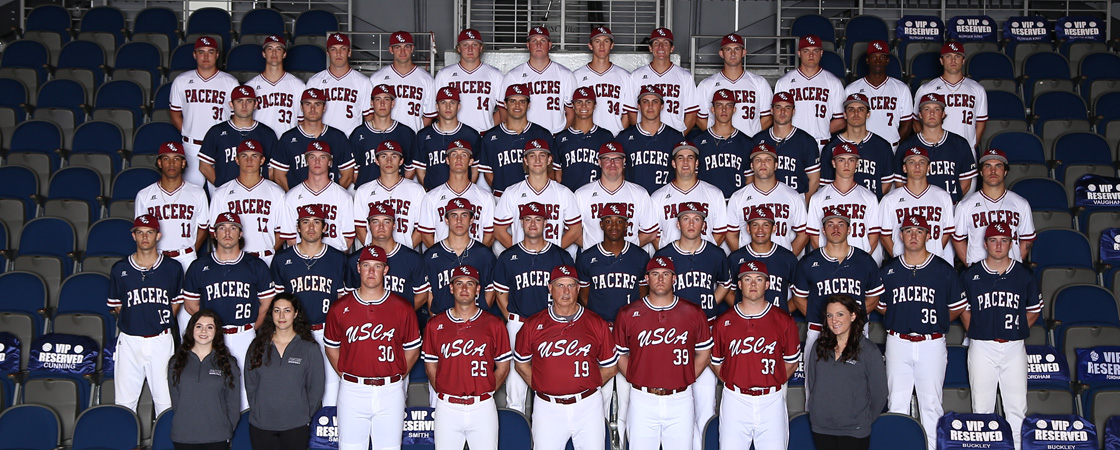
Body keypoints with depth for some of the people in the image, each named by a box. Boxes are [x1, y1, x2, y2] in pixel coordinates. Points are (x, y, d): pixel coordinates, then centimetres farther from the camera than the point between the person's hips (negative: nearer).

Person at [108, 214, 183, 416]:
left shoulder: (173, 268, 3)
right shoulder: (120, 269, 3)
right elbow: (115, 305, 13)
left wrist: (163, 322, 6)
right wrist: (135, 321, 4)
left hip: (161, 341, -1)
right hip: (130, 341, 1)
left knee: (165, 400, 1)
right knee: (124, 401, 3)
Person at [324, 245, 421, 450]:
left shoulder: (402, 308, 1)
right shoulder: (340, 308, 3)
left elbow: (412, 350, 8)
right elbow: (331, 348, 12)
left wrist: (395, 377, 3)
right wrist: (347, 377, 6)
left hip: (389, 392, 0)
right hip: (352, 391, 0)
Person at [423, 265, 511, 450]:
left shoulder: (494, 325, 2)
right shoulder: (435, 325, 5)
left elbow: (503, 367, 7)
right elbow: (430, 366, 11)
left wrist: (485, 392, 2)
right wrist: (445, 393, 4)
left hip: (483, 408, -1)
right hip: (447, 409, 1)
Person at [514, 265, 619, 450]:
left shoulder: (596, 324, 2)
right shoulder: (533, 325, 3)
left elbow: (611, 367, 9)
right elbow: (521, 363, 13)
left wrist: (588, 385, 2)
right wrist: (540, 387, 4)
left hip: (587, 407, 0)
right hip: (547, 408, 0)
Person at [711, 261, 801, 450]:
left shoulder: (784, 321, 3)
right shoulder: (723, 322, 3)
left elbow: (792, 362, 11)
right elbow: (715, 362, 11)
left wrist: (773, 383, 4)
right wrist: (733, 383, 4)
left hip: (771, 401, 0)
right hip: (735, 401, 0)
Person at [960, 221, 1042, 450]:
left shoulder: (1024, 275, 6)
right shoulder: (970, 275, 4)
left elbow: (1034, 309, 15)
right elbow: (964, 309, 12)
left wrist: (1018, 329, 6)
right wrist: (975, 333, 4)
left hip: (1014, 347, 1)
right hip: (981, 347, -1)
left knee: (1017, 406, 0)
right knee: (981, 406, 2)